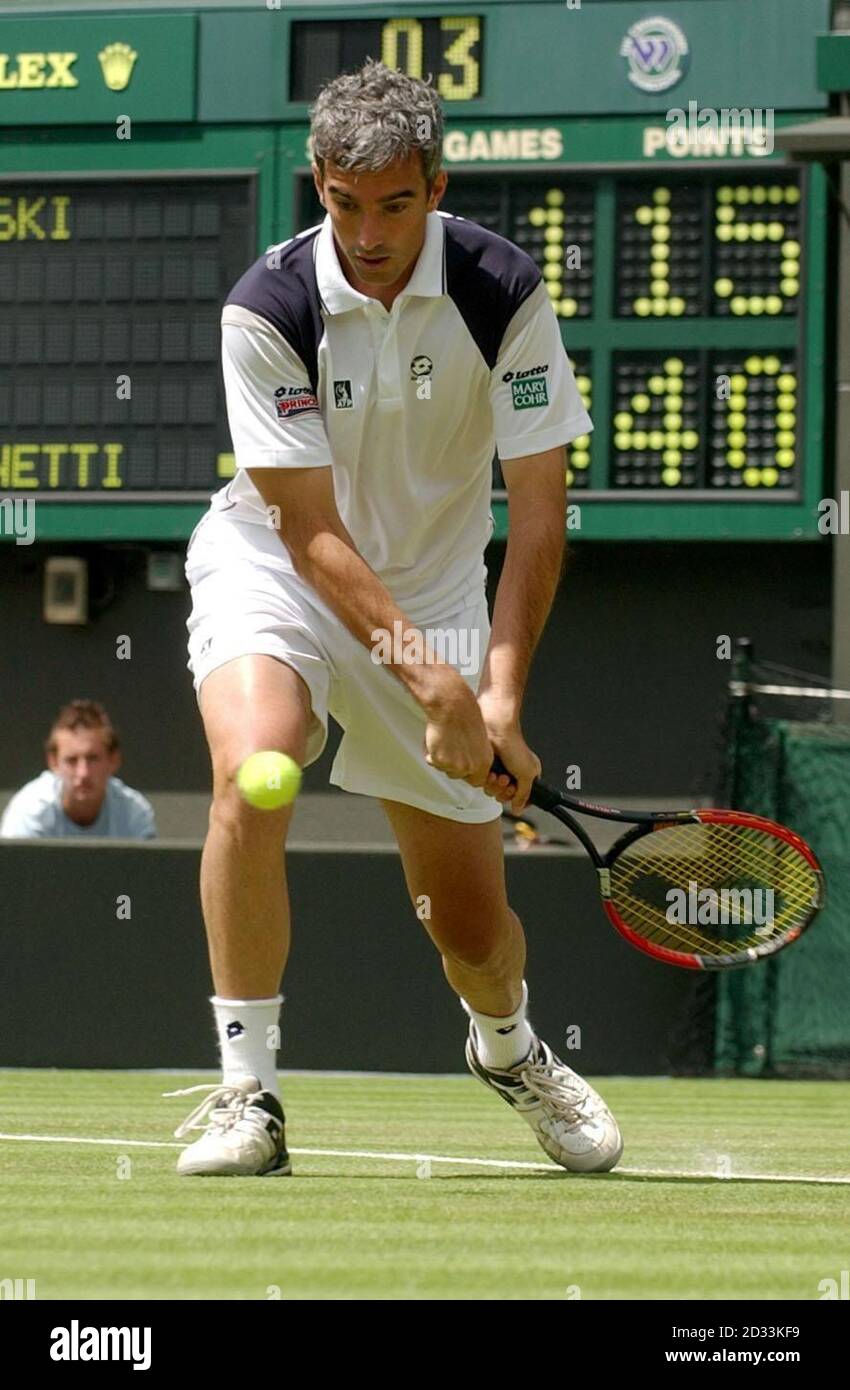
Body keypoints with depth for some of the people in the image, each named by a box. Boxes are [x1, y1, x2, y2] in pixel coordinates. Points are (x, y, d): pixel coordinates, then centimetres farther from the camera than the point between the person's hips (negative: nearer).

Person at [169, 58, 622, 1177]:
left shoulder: (504, 294, -18)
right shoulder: (268, 309, -23)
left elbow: (539, 508, -15)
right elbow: (313, 532, -23)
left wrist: (500, 694, -26)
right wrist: (428, 676, -35)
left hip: (436, 584, 2)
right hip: (276, 569, -2)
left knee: (472, 928, 3)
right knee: (251, 778, -34)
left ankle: (508, 1046, 41)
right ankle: (247, 1093, -24)